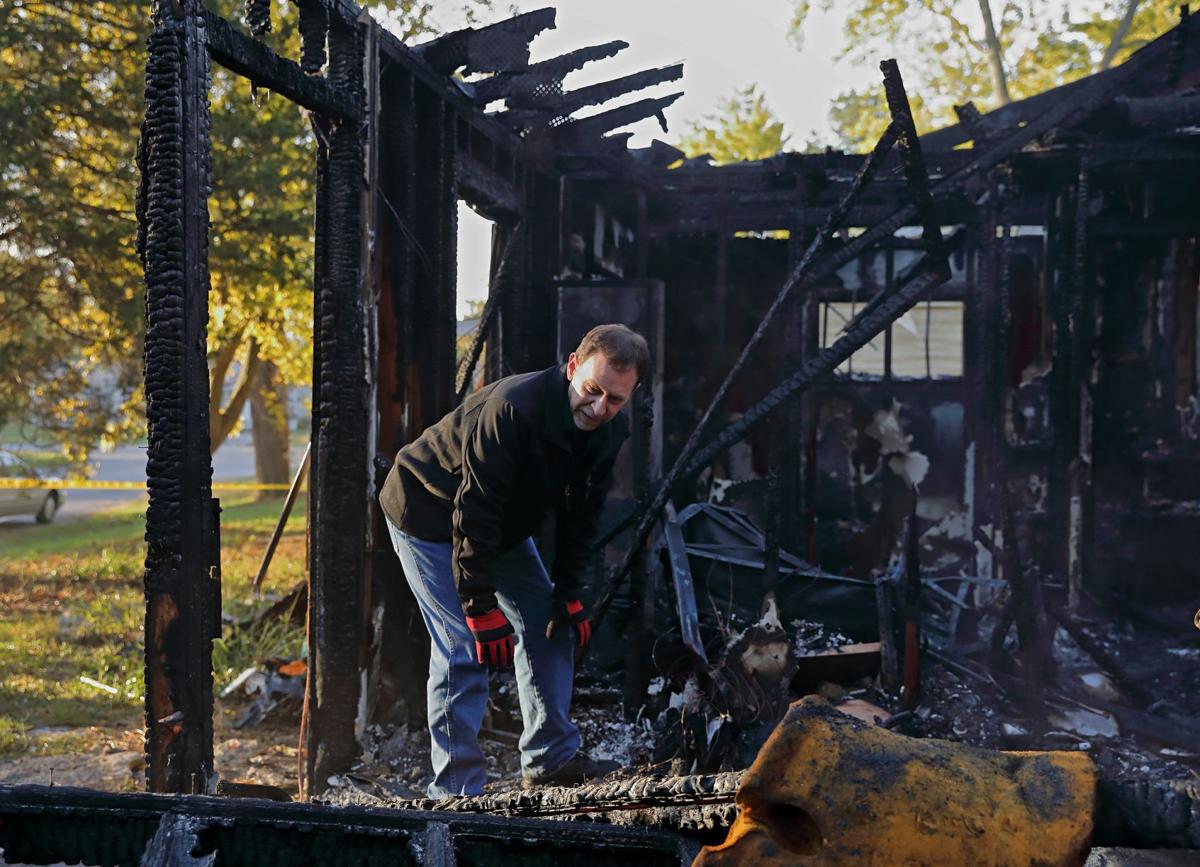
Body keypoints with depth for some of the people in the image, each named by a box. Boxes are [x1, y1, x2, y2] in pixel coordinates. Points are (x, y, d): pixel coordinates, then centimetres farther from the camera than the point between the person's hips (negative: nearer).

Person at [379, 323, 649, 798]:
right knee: (464, 647, -14)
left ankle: (551, 758, 19)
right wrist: (480, 608, -32)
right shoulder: (513, 408, -36)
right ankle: (456, 788, -6)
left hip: (504, 523, 8)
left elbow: (581, 516, 0)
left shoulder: (610, 431, -12)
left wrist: (568, 594, -4)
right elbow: (473, 516, -34)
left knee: (549, 624, 7)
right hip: (431, 515, -8)